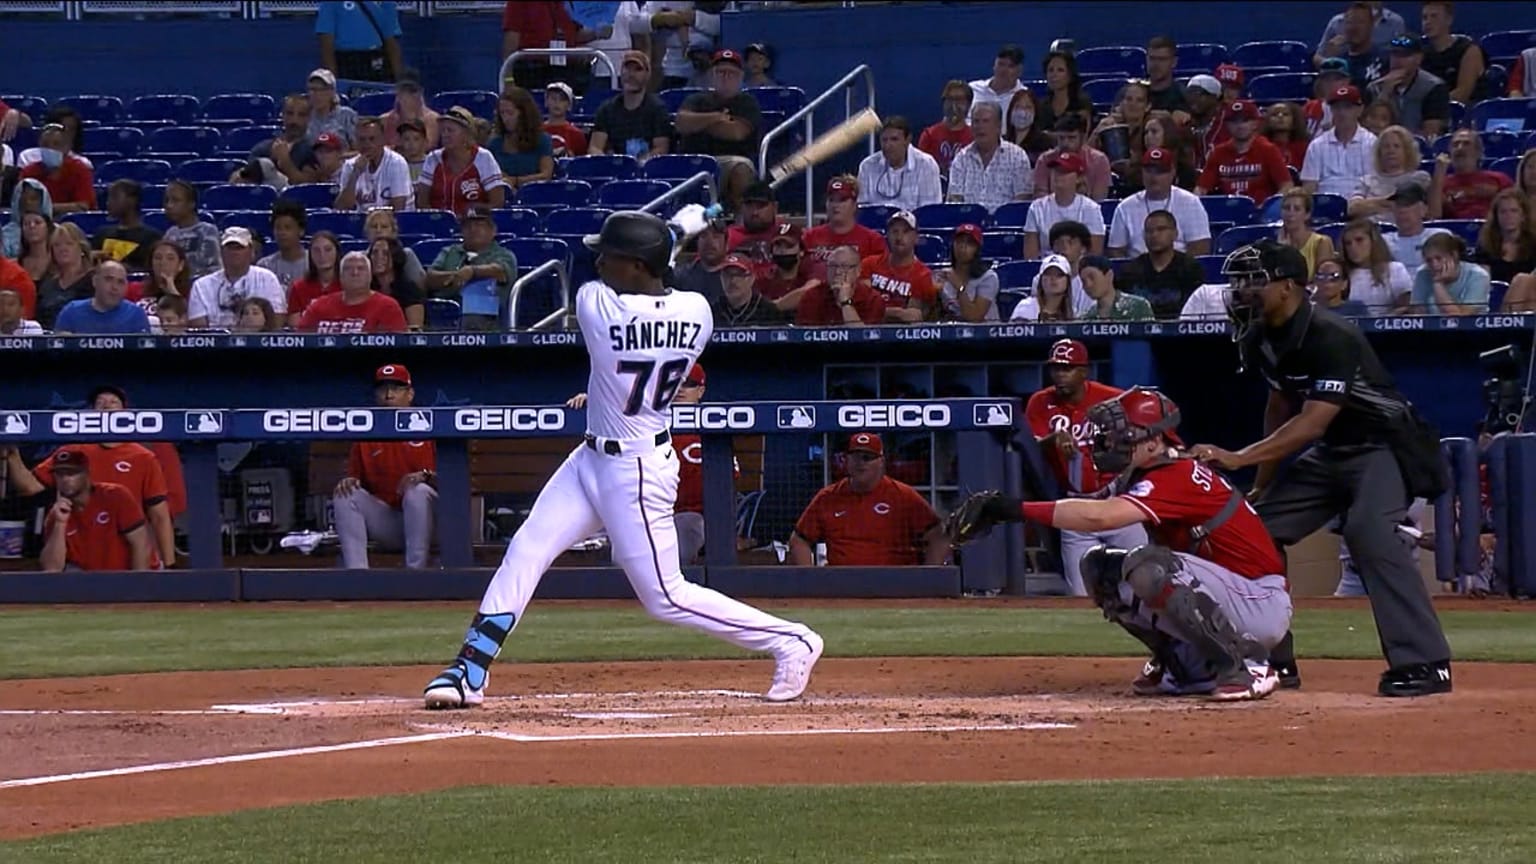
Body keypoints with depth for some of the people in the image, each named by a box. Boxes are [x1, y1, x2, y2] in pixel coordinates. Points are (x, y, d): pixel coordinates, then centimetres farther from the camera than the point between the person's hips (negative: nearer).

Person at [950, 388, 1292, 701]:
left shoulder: (1177, 477, -23)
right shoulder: (1138, 479, 10)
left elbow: (1100, 516, -36)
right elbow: (1094, 506, 2)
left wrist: (1015, 508, -36)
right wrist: (999, 510, -13)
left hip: (1263, 608, -10)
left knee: (1146, 566, -32)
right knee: (1101, 567, 5)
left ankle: (1247, 667, -20)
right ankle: (1192, 668, 10)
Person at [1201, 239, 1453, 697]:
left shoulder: (1329, 337, -27)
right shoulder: (1259, 339, 0)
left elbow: (1312, 422, -33)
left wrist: (1238, 458, -39)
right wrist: (1262, 485, 13)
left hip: (1383, 447, -9)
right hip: (1327, 454, 9)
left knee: (1369, 531, -31)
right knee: (1258, 527, 3)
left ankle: (1423, 662, -31)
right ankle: (1270, 658, 14)